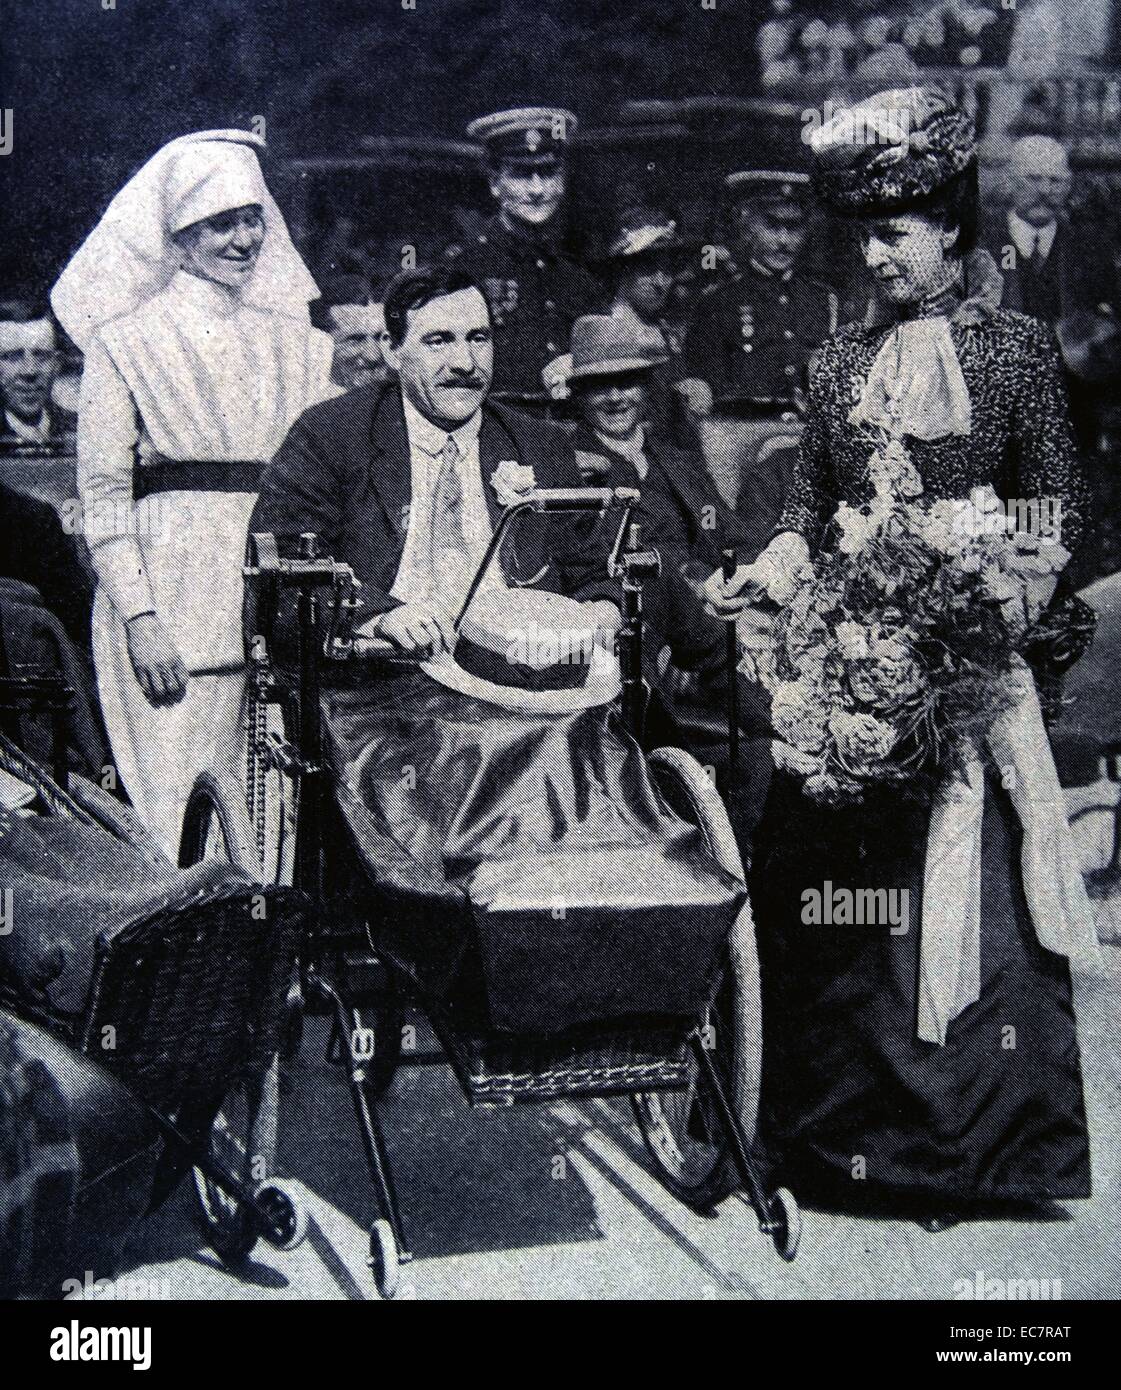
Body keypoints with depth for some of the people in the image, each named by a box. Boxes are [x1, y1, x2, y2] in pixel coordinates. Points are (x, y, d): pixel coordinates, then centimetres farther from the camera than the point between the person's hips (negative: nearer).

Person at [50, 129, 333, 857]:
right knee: (179, 807, -5)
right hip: (173, 590, -4)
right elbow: (102, 492, -3)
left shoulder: (297, 340, 15)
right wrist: (139, 618, -12)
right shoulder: (127, 340, 2)